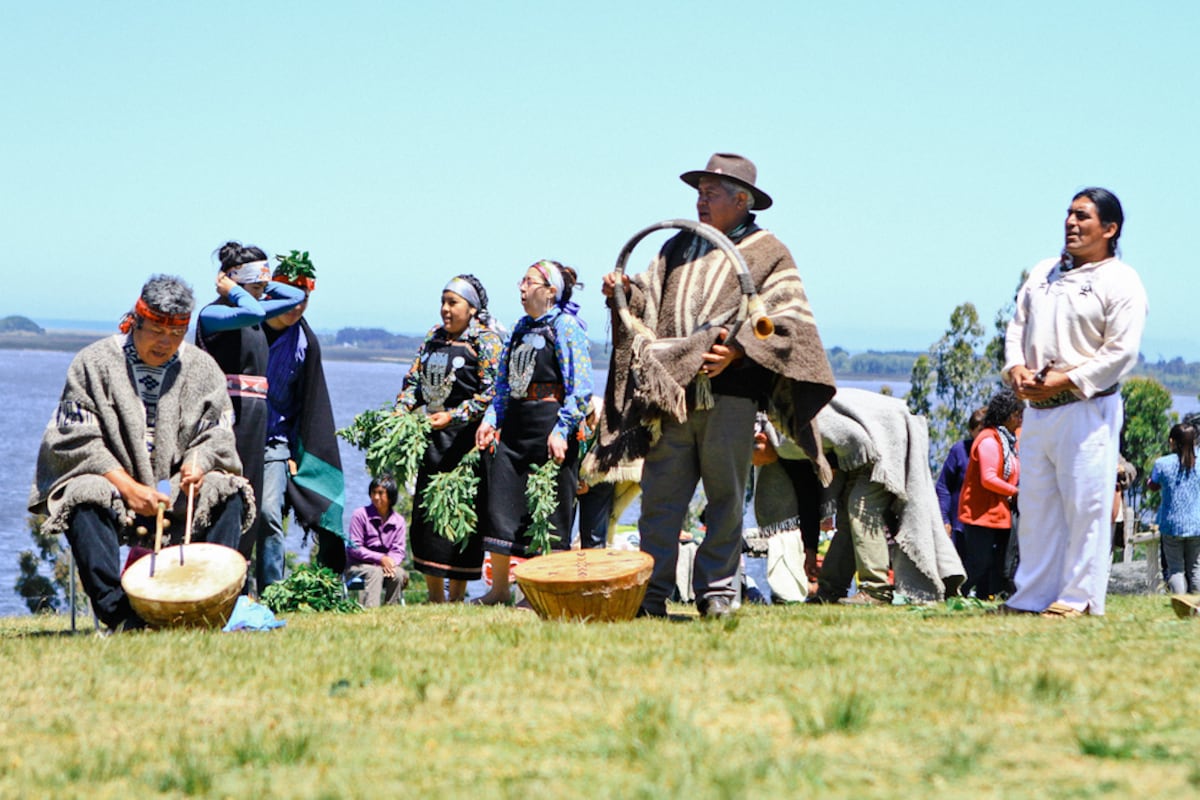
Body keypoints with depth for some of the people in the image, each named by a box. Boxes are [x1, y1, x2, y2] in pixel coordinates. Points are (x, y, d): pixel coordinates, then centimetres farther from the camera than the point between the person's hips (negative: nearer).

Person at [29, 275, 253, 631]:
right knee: (86, 499, -36)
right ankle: (119, 612, -40)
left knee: (229, 494, -24)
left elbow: (216, 436, 7)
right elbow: (77, 440, -8)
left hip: (176, 490, 3)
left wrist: (197, 464, -18)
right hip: (109, 478, -3)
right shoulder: (94, 363, -2)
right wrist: (127, 486, -19)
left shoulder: (201, 368, 7)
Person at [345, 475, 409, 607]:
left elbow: (398, 551, 2)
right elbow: (355, 548, -10)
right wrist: (380, 558, -19)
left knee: (399, 574, -29)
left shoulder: (398, 521, 4)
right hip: (358, 565, -3)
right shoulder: (360, 515, -7)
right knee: (375, 572, -36)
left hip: (385, 563, 3)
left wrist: (391, 562, -24)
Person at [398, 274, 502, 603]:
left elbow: (491, 394, -12)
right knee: (426, 514, 5)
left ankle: (456, 599, 0)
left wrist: (453, 416, -17)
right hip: (432, 440, 7)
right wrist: (402, 409, -1)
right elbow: (414, 380, 17)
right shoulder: (434, 338, 16)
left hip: (464, 440, -7)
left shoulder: (485, 342, -5)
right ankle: (434, 598, 13)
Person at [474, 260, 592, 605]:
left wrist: (561, 430, -19)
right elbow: (504, 382, 22)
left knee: (549, 509, -2)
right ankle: (499, 587, 14)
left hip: (548, 421, -8)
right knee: (501, 503, 6)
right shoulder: (522, 327, 16)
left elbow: (580, 388, -13)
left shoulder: (566, 326, -7)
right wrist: (491, 419, 10)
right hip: (515, 424, 8)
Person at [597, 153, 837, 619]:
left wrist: (738, 348, -19)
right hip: (670, 392, 4)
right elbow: (649, 301, 20)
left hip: (728, 396, -4)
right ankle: (652, 593, 2)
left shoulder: (767, 254, 4)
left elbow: (788, 321, -6)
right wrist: (626, 292, -3)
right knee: (660, 495, 0)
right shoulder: (680, 248, 20)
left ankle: (717, 590, 11)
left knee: (725, 497, 3)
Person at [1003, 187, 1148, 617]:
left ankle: (1079, 598, -2)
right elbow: (1018, 326, 19)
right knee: (1035, 506, 9)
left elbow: (1121, 352, -12)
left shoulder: (1121, 283, -3)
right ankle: (1032, 595, 15)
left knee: (1086, 505, -7)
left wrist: (1063, 382, -16)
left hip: (1087, 409, -7)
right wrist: (1016, 369, -2)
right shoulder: (1043, 273, 19)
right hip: (1037, 409, 7)